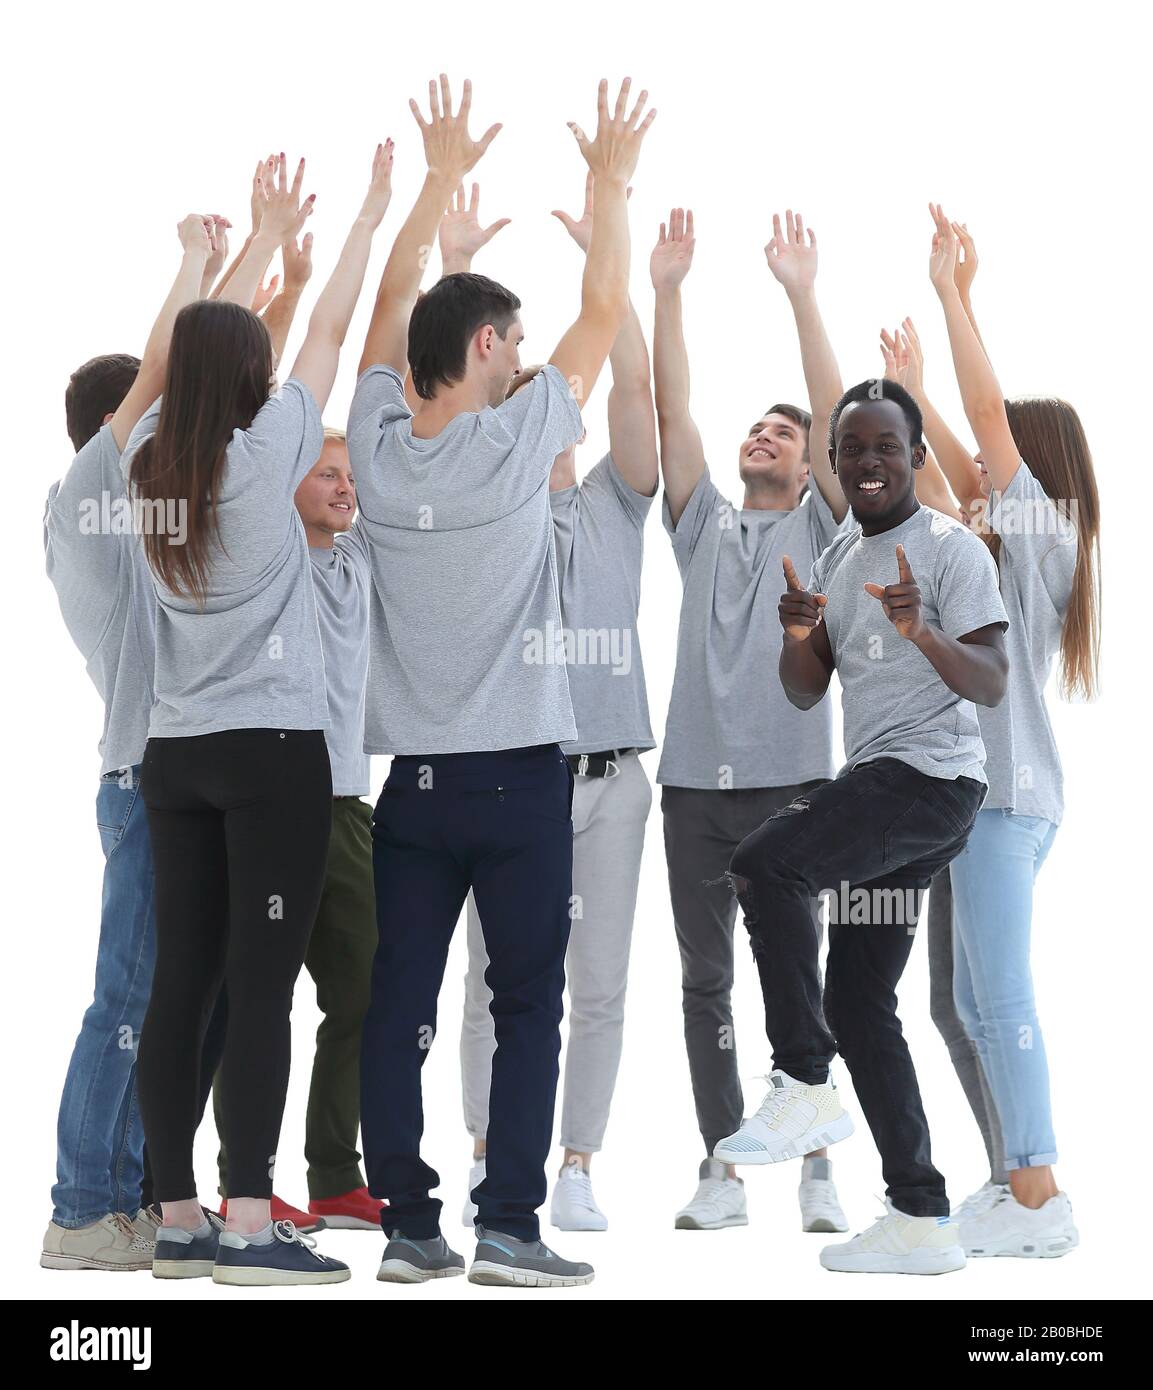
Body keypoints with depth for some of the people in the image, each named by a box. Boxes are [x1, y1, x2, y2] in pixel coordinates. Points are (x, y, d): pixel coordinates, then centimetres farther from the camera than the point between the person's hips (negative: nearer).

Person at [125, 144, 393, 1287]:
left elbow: (201, 345, 20)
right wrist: (371, 216, 13)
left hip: (176, 753, 6)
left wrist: (268, 238, 30)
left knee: (181, 987, 6)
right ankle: (248, 1224, -7)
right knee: (262, 990, -6)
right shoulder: (261, 456, -9)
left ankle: (177, 1221, 9)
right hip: (272, 749, -6)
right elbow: (328, 332, 1)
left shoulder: (147, 460, 5)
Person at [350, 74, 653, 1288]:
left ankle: (408, 1226, 7)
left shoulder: (376, 447, 0)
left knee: (399, 1005, 5)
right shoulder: (515, 443, -9)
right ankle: (508, 1226, -2)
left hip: (413, 778, 4)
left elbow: (392, 306, 15)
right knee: (527, 1004, 2)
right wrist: (611, 180, 13)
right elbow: (604, 313, 1)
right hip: (516, 775, -4)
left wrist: (443, 175, 23)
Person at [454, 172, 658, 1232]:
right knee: (498, 985, 2)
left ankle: (577, 1170, 12)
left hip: (611, 775, 2)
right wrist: (456, 267, -10)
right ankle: (492, 1163, 13)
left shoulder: (615, 505, 10)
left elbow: (636, 385, 0)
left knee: (600, 988, 4)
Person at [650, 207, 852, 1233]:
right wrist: (668, 291, 1)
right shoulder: (704, 524, 17)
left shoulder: (819, 528, 10)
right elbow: (672, 411, 8)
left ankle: (817, 1165, 6)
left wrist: (802, 295, -8)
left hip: (789, 781, -3)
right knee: (706, 983, 4)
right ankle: (723, 1174, 9)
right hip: (696, 781, 3)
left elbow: (838, 418, -2)